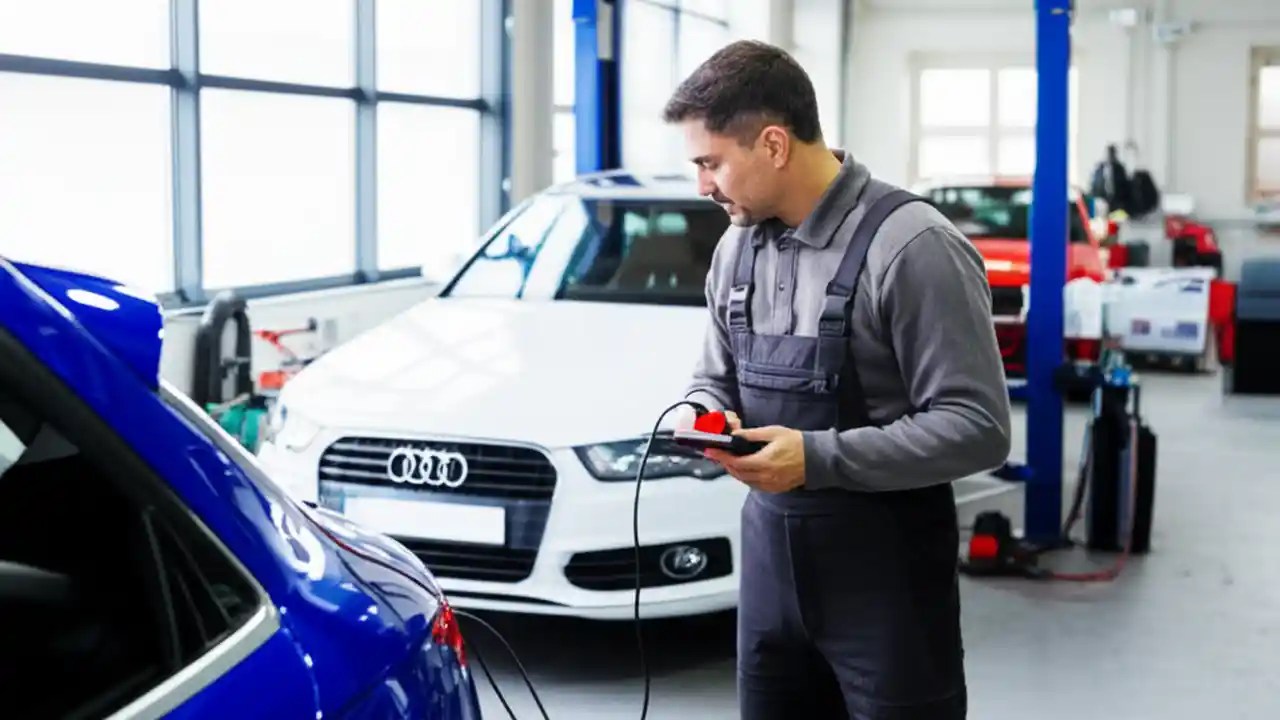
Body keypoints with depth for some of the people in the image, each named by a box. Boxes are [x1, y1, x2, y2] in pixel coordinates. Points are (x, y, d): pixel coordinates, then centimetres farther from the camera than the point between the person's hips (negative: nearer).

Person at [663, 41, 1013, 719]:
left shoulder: (911, 247, -18)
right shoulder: (739, 244, 6)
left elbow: (978, 428, -21)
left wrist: (818, 458, -24)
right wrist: (706, 416, -6)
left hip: (885, 569, -6)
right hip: (770, 553, 7)